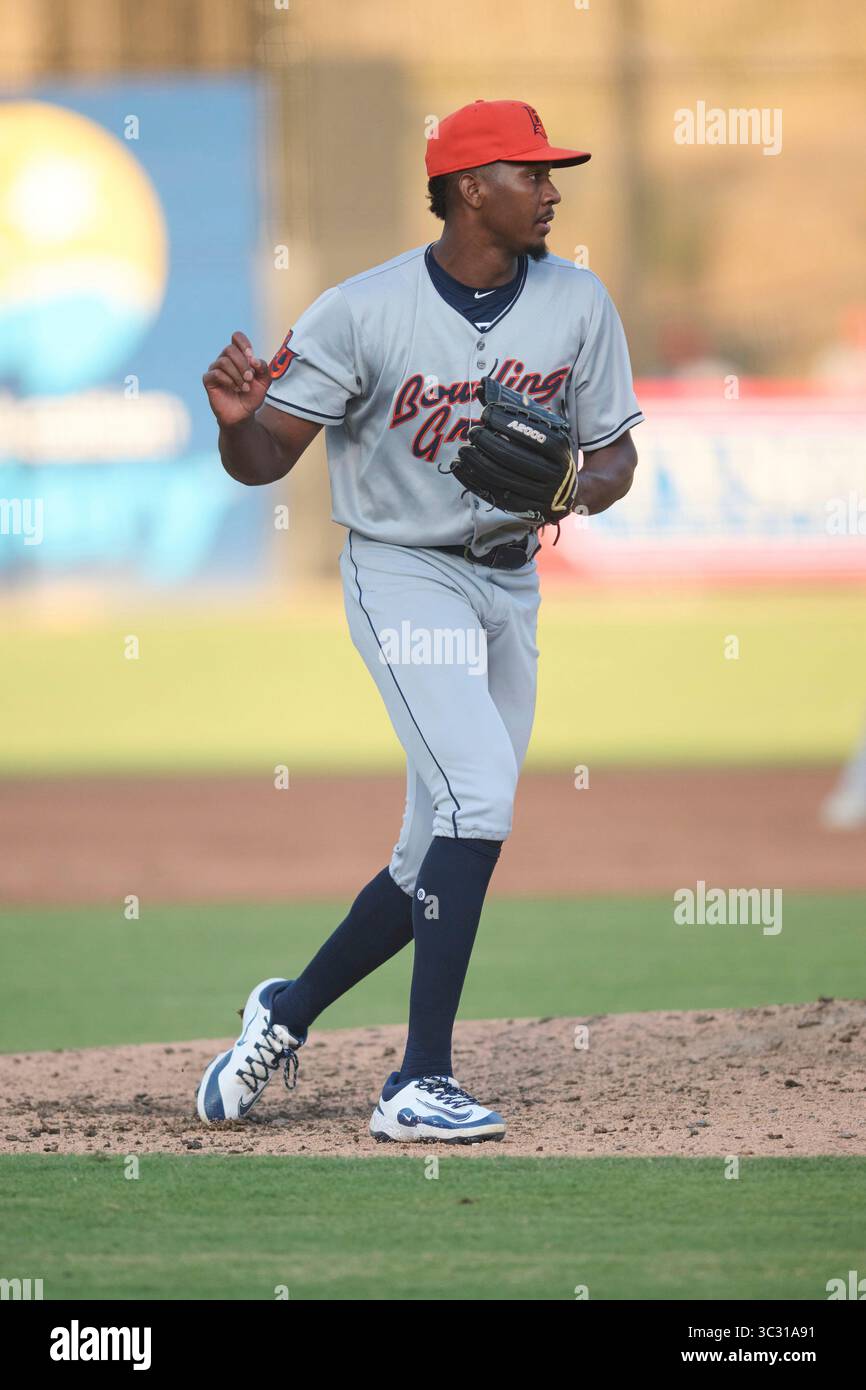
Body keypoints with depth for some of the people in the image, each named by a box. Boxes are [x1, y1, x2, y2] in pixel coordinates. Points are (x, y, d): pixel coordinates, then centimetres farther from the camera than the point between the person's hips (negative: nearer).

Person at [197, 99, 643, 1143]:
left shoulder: (577, 303, -2)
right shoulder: (362, 312, -15)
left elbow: (615, 457, 5)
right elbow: (264, 460, -13)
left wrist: (576, 490, -19)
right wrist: (238, 420, -36)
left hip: (509, 583, 6)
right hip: (403, 575, -6)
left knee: (443, 858, 8)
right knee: (478, 793, -24)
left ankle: (290, 1010, 31)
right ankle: (419, 1087, -22)